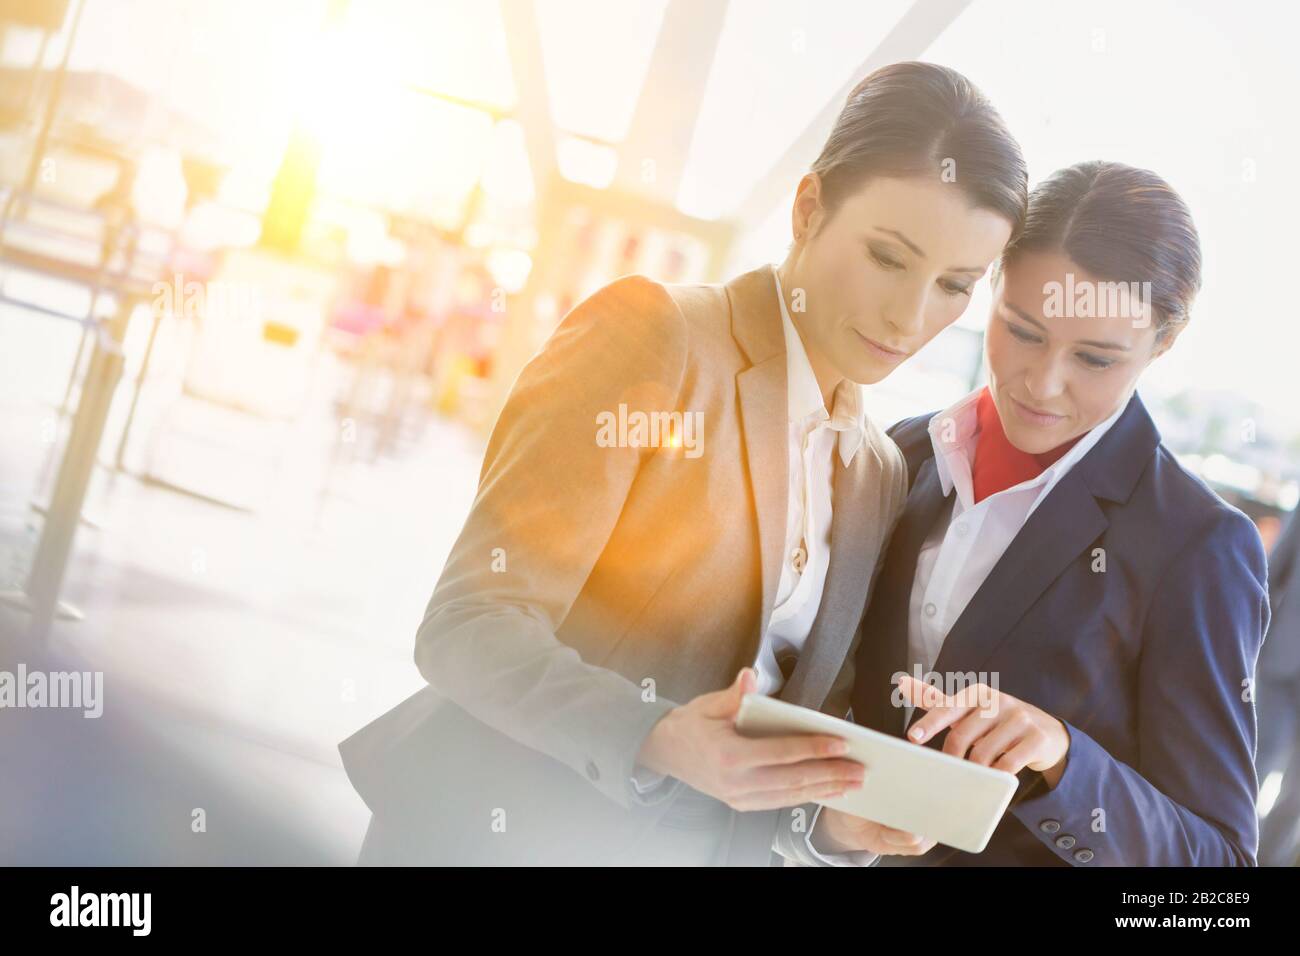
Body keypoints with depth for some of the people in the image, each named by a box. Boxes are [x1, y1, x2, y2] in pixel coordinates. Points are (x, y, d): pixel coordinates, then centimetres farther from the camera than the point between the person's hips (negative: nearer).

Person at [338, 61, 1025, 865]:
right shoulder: (650, 333, -13)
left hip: (716, 845, 6)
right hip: (500, 831, -5)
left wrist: (841, 807, -11)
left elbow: (813, 704, 10)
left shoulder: (881, 472, 5)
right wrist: (657, 740, -33)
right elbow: (471, 623, -18)